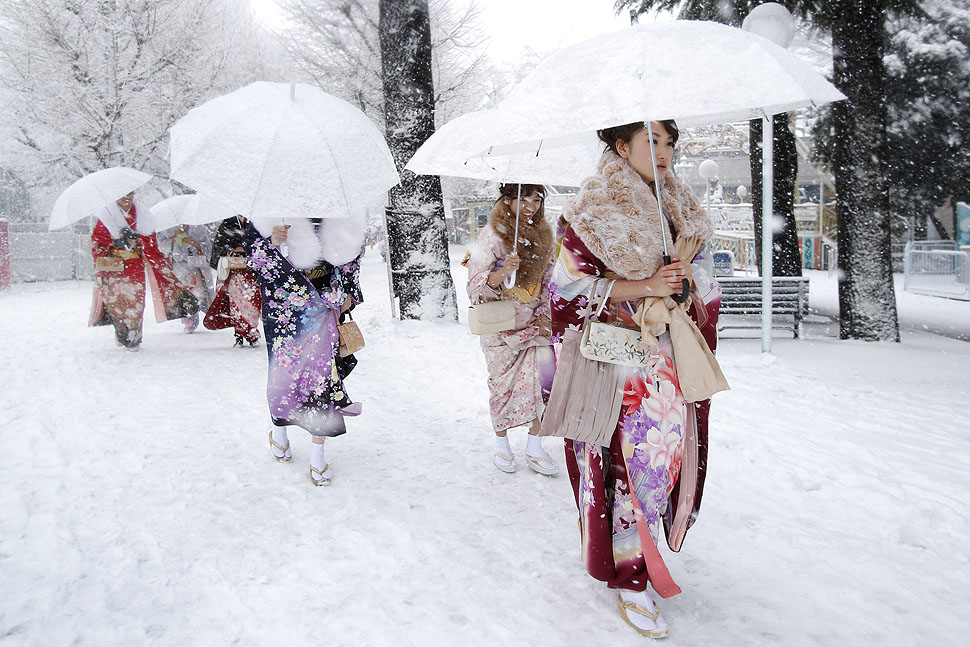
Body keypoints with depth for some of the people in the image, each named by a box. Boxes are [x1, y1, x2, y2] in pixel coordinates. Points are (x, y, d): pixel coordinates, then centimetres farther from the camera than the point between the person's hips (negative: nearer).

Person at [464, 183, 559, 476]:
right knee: (503, 383, 5)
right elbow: (475, 287, -13)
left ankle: (534, 446, 7)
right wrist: (504, 271, -31)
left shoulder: (542, 234, 7)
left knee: (542, 380, -5)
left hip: (533, 321, 4)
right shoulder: (492, 235, -10)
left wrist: (544, 315, 4)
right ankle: (501, 444, 24)